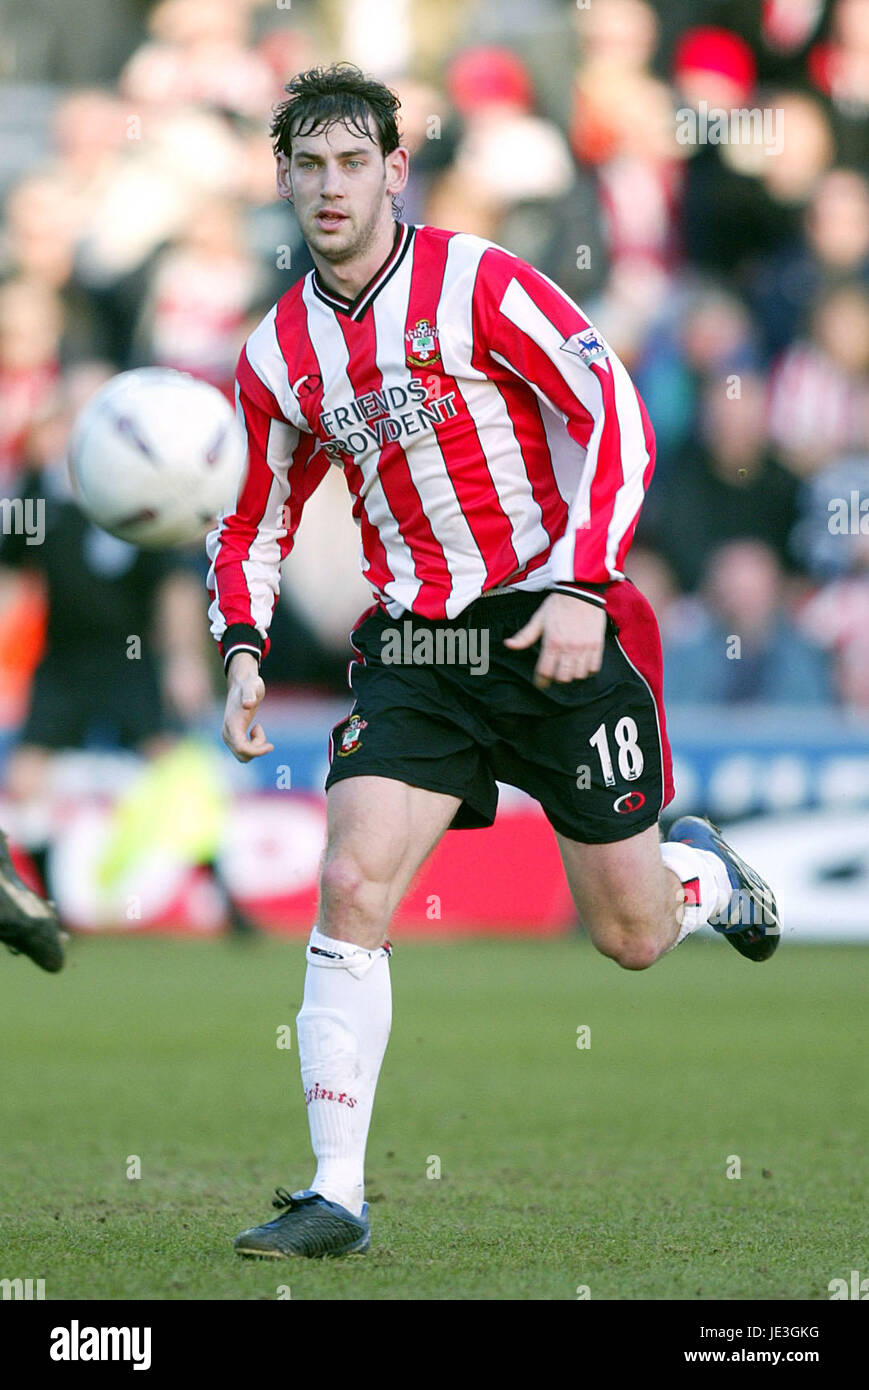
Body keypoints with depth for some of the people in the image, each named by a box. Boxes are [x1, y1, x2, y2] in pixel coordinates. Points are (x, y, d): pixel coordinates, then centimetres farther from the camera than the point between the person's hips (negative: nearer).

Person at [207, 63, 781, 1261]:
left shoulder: (476, 282, -10)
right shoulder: (278, 354, 6)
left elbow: (614, 416, -12)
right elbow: (256, 521, 18)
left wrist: (582, 587, -22)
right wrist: (244, 651, 0)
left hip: (558, 628, -3)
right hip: (414, 647, 4)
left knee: (631, 937, 3)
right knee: (351, 888, -16)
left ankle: (704, 870, 41)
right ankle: (336, 1196, -12)